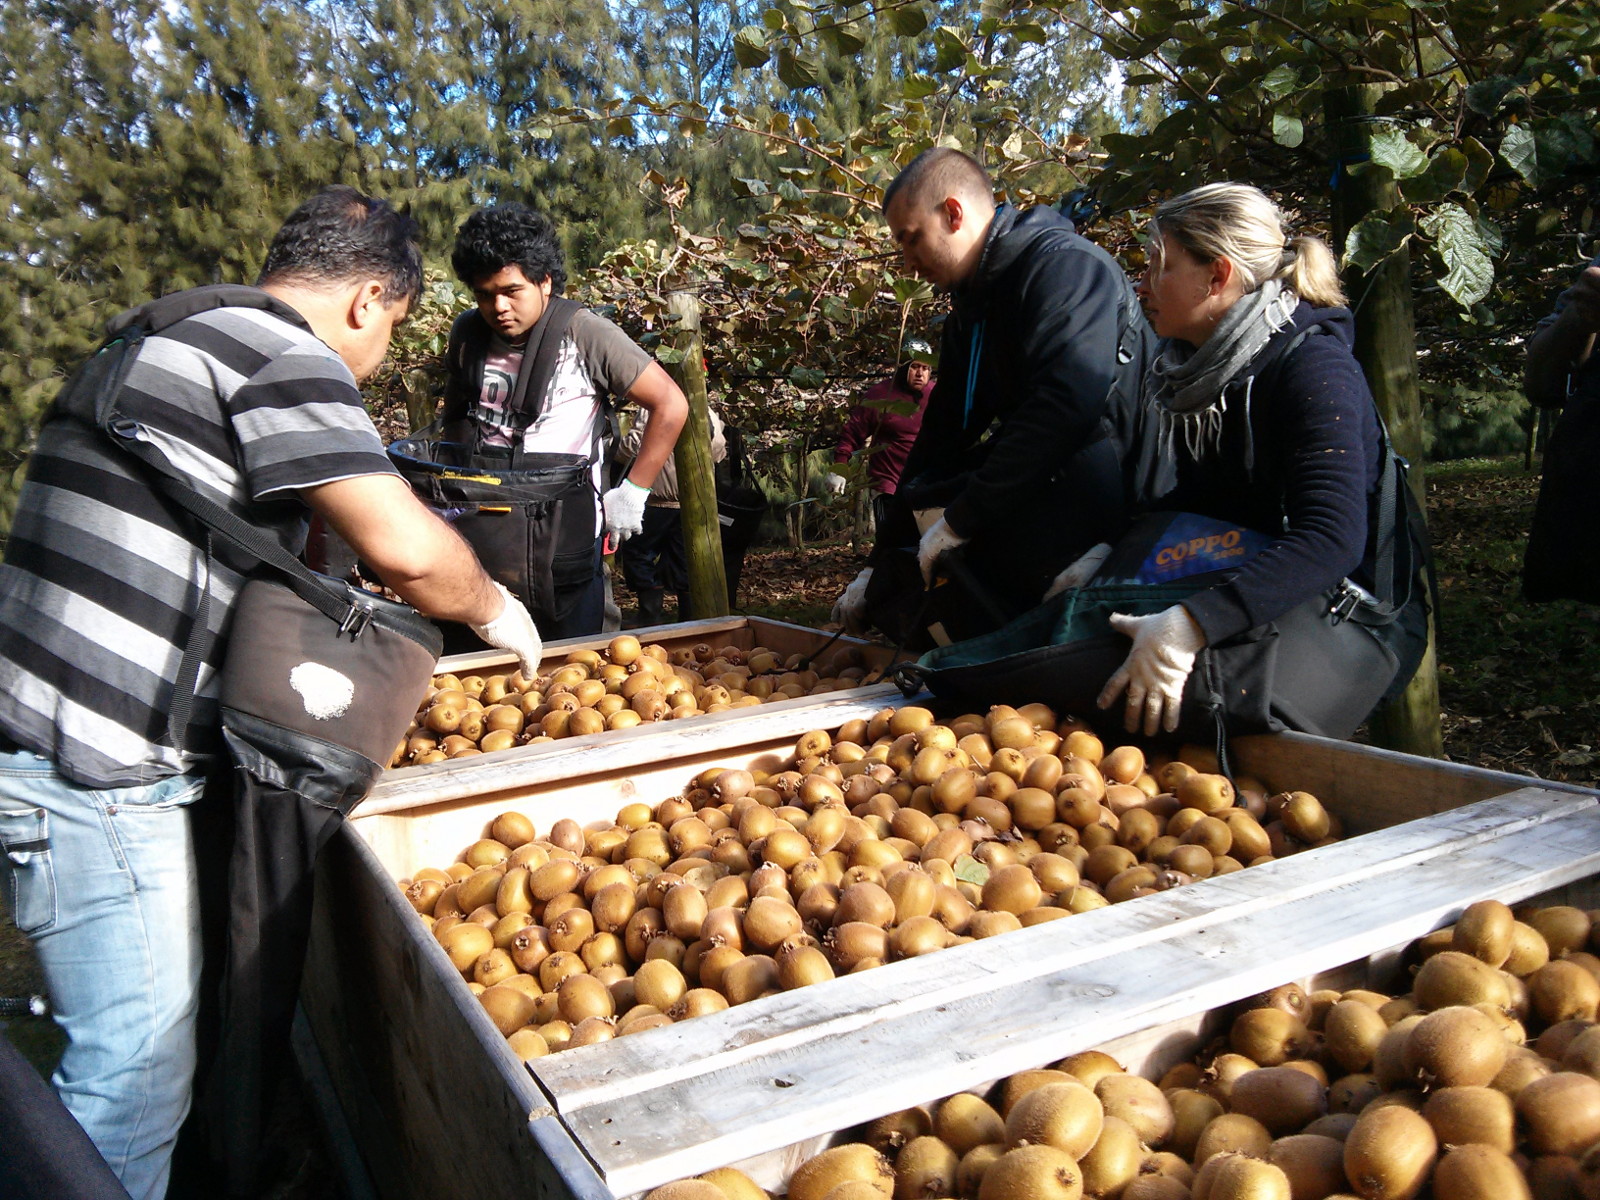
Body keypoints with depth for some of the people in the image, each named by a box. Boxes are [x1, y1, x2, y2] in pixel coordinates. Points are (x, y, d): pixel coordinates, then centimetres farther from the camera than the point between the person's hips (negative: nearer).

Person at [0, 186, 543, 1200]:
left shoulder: (171, 336, 19)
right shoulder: (283, 353, -13)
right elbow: (407, 548, -24)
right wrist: (492, 606, -2)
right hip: (91, 774, -10)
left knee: (140, 1048, 23)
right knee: (138, 1072, 1)